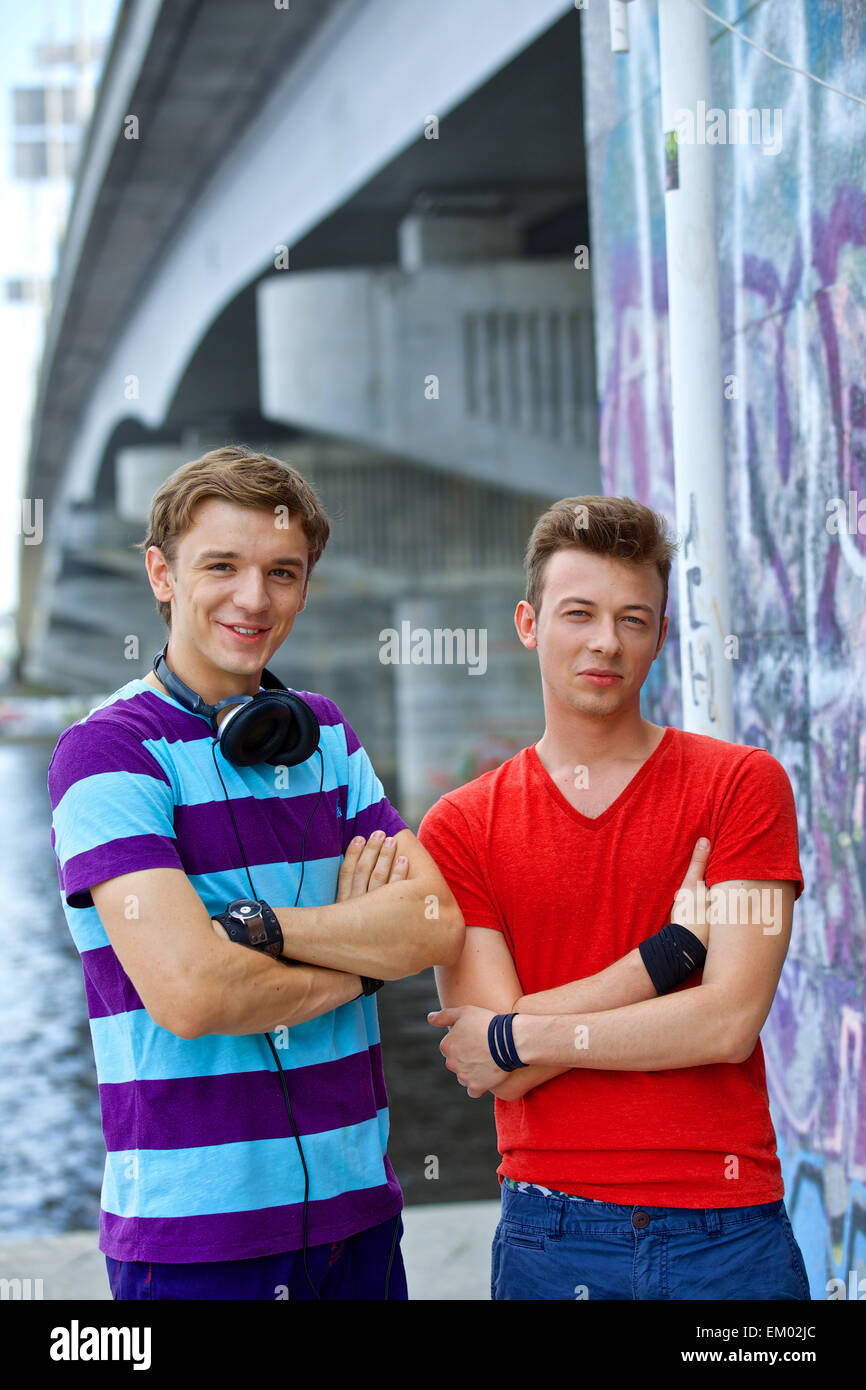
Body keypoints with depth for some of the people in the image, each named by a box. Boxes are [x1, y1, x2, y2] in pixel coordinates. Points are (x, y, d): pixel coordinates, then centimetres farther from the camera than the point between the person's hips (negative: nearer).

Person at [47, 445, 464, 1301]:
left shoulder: (325, 734, 11)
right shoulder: (108, 750, -10)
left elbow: (438, 926, -2)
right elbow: (189, 993, -22)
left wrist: (258, 924, -15)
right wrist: (362, 953, -6)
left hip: (355, 1197, 6)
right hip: (192, 1225, -5)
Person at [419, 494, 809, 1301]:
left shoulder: (743, 784, 0)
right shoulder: (460, 827, 2)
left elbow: (730, 1021, -10)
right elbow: (502, 1074, -7)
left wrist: (522, 1036, -7)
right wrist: (672, 947, -12)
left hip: (729, 1228, 0)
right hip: (551, 1229, 1)